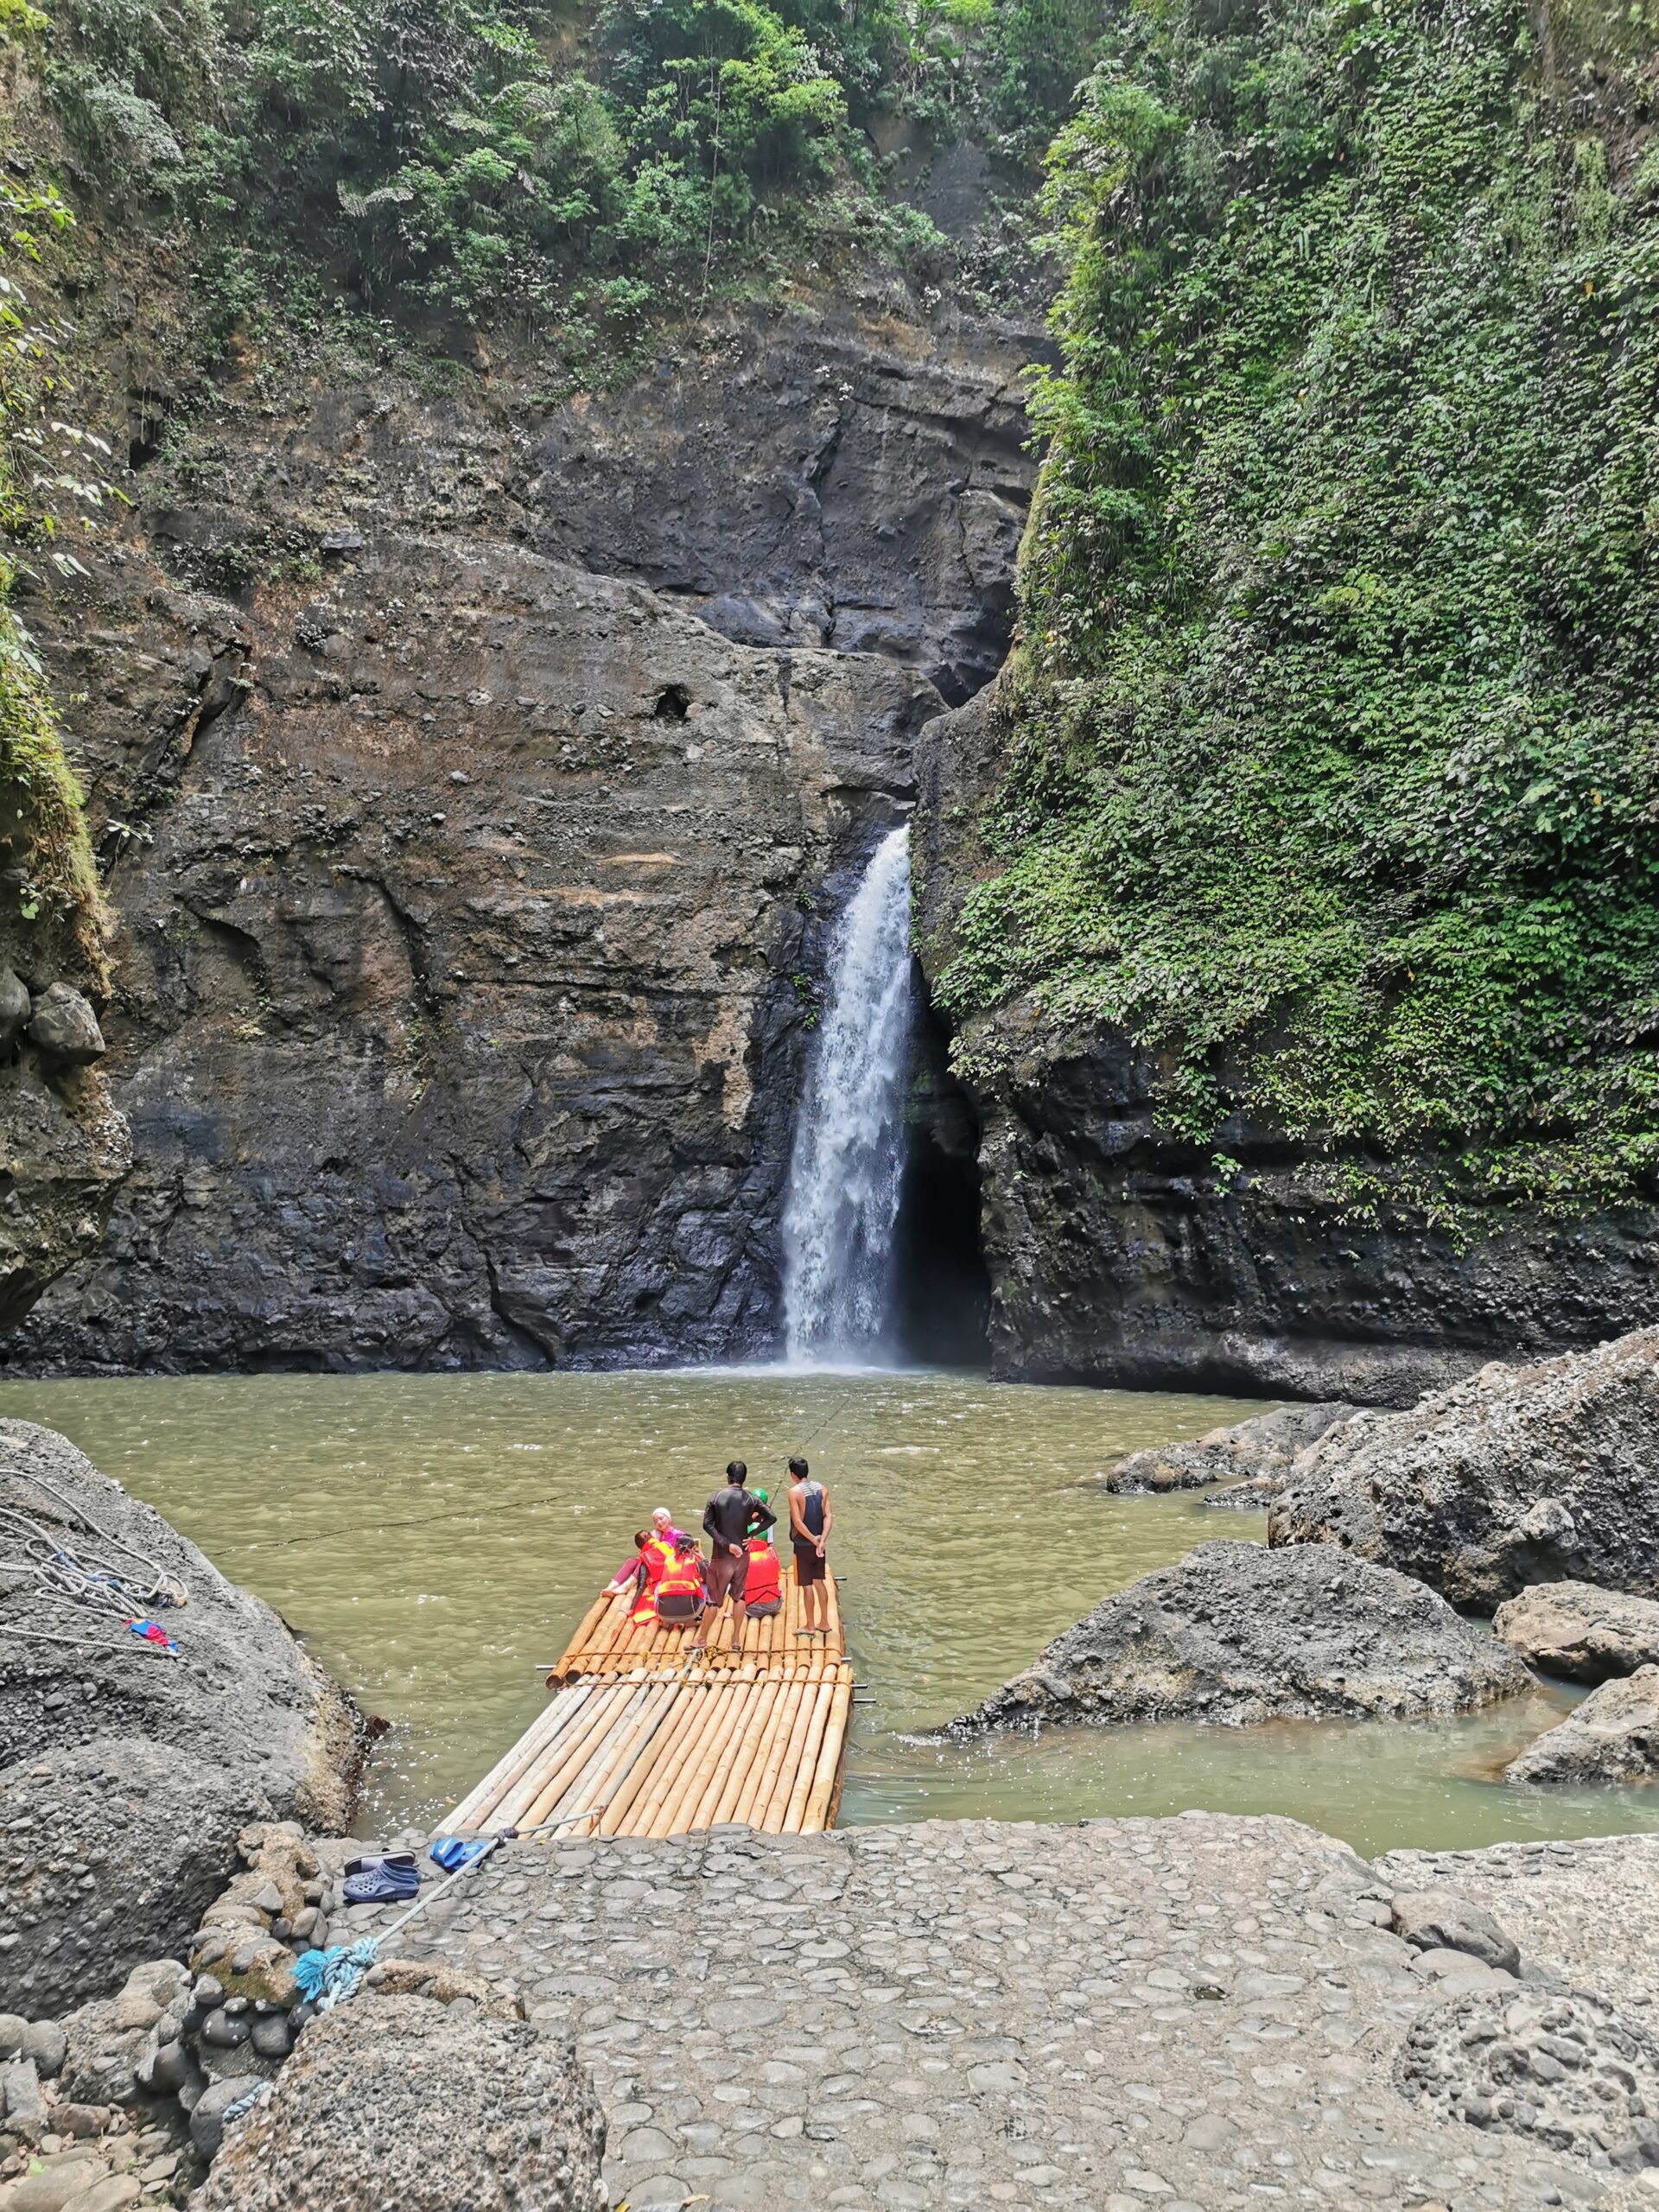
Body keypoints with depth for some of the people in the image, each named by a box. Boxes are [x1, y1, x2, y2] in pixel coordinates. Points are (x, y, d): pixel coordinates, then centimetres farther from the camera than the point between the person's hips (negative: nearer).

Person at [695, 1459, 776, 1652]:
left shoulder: (717, 1497, -7)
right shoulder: (750, 1500, -3)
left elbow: (707, 1524, -14)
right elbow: (771, 1517, -6)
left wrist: (726, 1543, -15)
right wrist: (751, 1533, -4)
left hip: (721, 1555, -2)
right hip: (742, 1554, 2)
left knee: (714, 1597, 7)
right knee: (738, 1595, 12)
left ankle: (702, 1639, 14)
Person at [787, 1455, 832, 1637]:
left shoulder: (794, 1492, -15)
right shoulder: (822, 1489, 2)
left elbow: (798, 1522, -20)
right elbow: (827, 1516, -5)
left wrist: (813, 1539, -12)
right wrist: (821, 1540, -12)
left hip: (803, 1545, -6)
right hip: (818, 1543, 6)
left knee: (806, 1585, 3)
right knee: (819, 1582, 16)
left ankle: (810, 1626, 13)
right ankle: (824, 1622, 22)